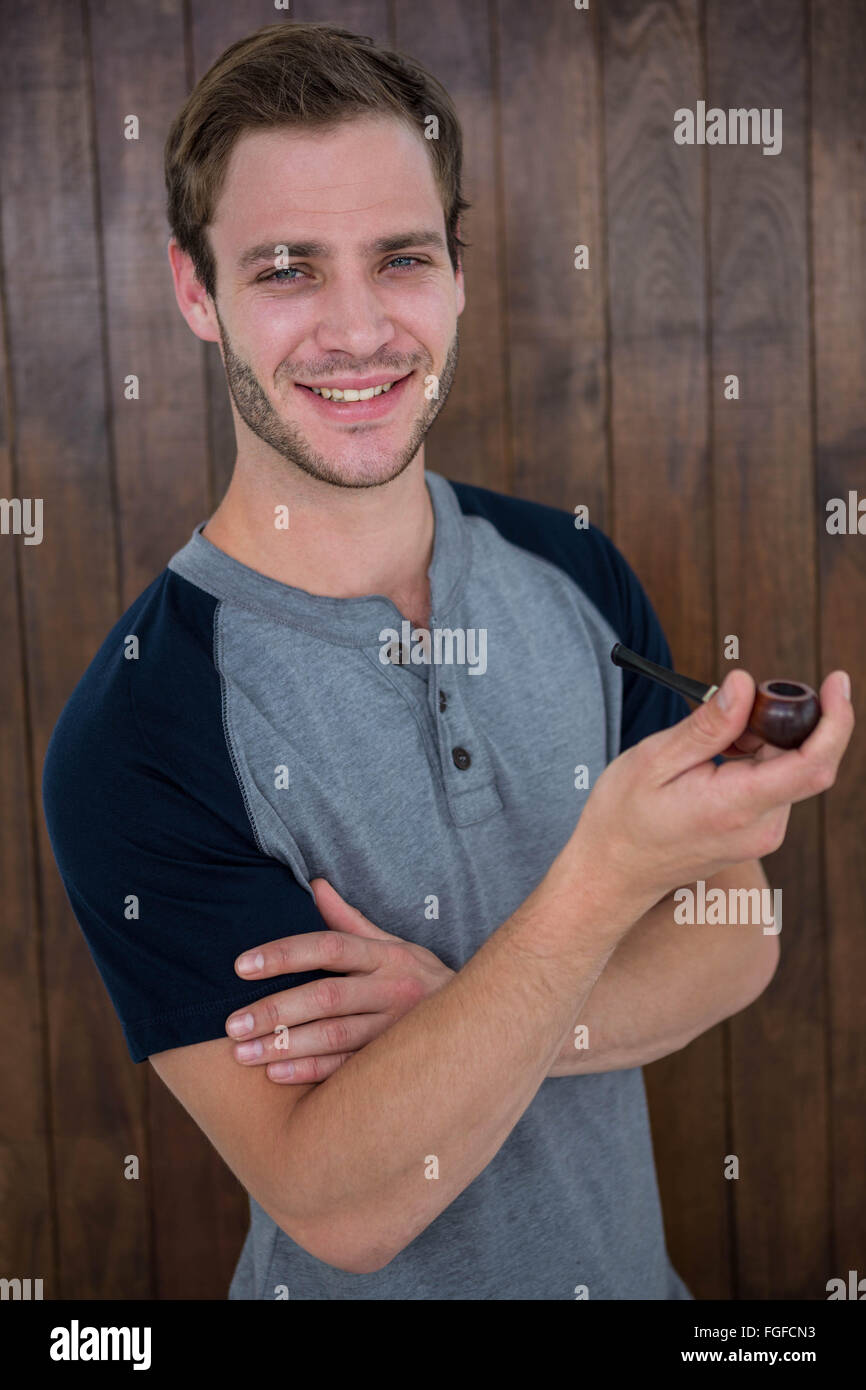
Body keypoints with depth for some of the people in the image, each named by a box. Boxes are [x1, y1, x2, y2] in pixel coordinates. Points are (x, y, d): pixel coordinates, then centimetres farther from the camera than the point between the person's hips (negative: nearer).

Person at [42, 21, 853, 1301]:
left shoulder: (574, 571, -10)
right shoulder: (134, 738, -25)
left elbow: (736, 940, -7)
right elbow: (341, 1209, -26)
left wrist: (465, 1015, -24)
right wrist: (605, 882, -37)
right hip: (371, 1291, -4)